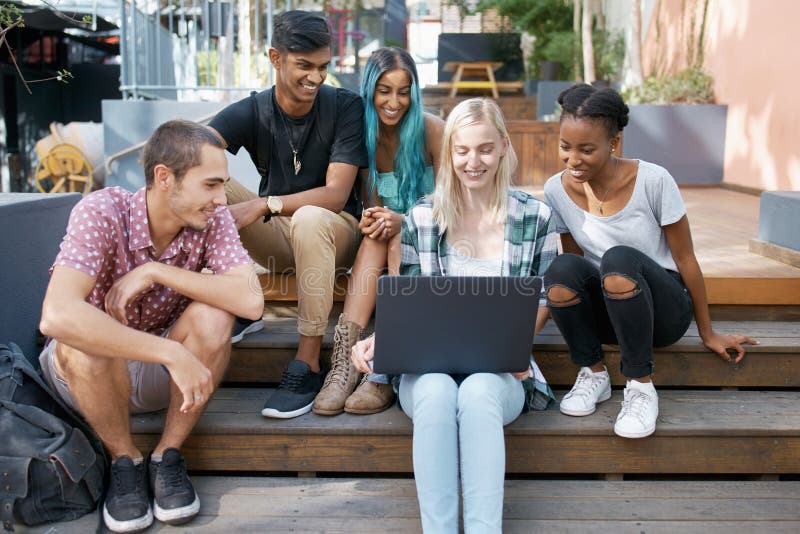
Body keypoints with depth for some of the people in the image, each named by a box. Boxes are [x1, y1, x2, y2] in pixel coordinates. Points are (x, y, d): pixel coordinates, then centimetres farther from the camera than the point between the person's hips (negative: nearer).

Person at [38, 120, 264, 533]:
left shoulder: (212, 219, -15)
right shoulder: (102, 212, -26)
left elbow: (251, 301, -30)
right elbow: (57, 316, -42)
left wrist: (156, 271, -32)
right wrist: (172, 353, -43)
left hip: (162, 375, 3)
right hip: (86, 372, -2)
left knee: (213, 316, -26)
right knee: (84, 339, -35)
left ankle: (167, 456, -8)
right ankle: (124, 462, -8)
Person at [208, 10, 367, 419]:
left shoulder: (345, 107, -13)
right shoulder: (251, 113, -7)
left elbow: (336, 194, -22)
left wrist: (265, 204, -34)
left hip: (333, 232, -3)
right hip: (276, 237, 3)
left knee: (309, 218, -38)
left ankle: (308, 365, -30)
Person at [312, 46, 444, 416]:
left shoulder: (432, 130, -10)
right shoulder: (365, 134, -1)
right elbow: (374, 204, 2)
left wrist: (403, 220, -27)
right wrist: (370, 219, -24)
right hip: (392, 235, 2)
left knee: (399, 243, -34)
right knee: (374, 237, -32)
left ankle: (384, 373, -43)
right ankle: (343, 362, -45)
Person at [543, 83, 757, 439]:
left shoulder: (653, 181, -17)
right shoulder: (557, 190, -7)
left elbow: (685, 259, -7)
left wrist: (708, 333, 1)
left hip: (664, 312, -3)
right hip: (605, 313, 3)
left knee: (619, 259, -35)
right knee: (561, 268, -30)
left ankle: (641, 385, -17)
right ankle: (593, 372, -6)